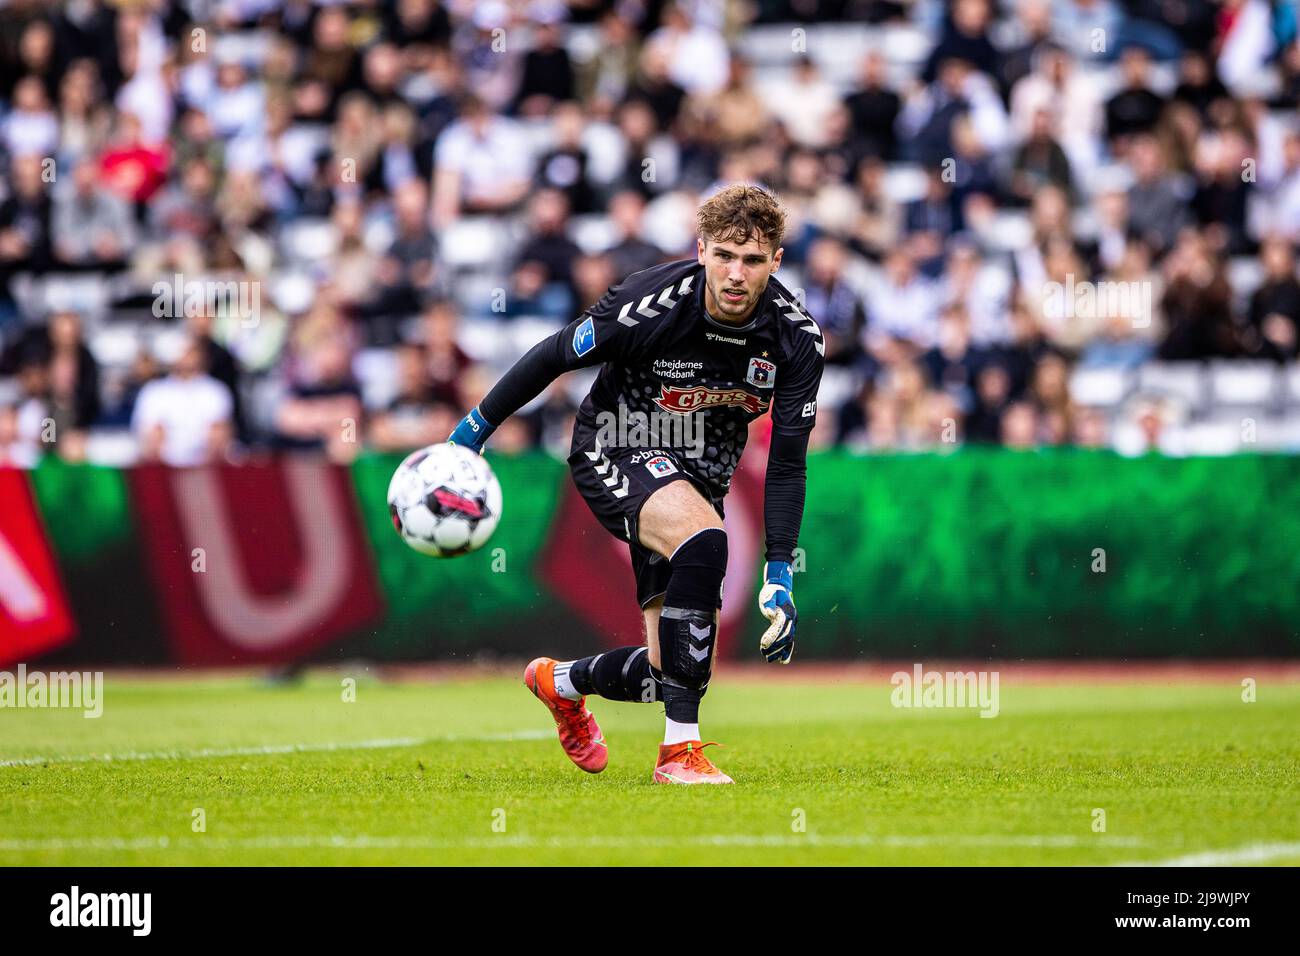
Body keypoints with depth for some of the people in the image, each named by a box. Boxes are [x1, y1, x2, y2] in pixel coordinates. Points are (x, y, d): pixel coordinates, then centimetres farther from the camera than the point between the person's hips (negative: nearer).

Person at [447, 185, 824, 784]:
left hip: (699, 480, 5)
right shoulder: (650, 304, -26)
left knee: (672, 669, -1)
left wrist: (779, 577, -13)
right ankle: (679, 751, -32)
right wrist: (471, 433, -4)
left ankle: (562, 681, 35)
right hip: (616, 450, -5)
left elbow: (787, 463, -8)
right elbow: (553, 357, -10)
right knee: (701, 538, -37)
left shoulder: (798, 340, -15)